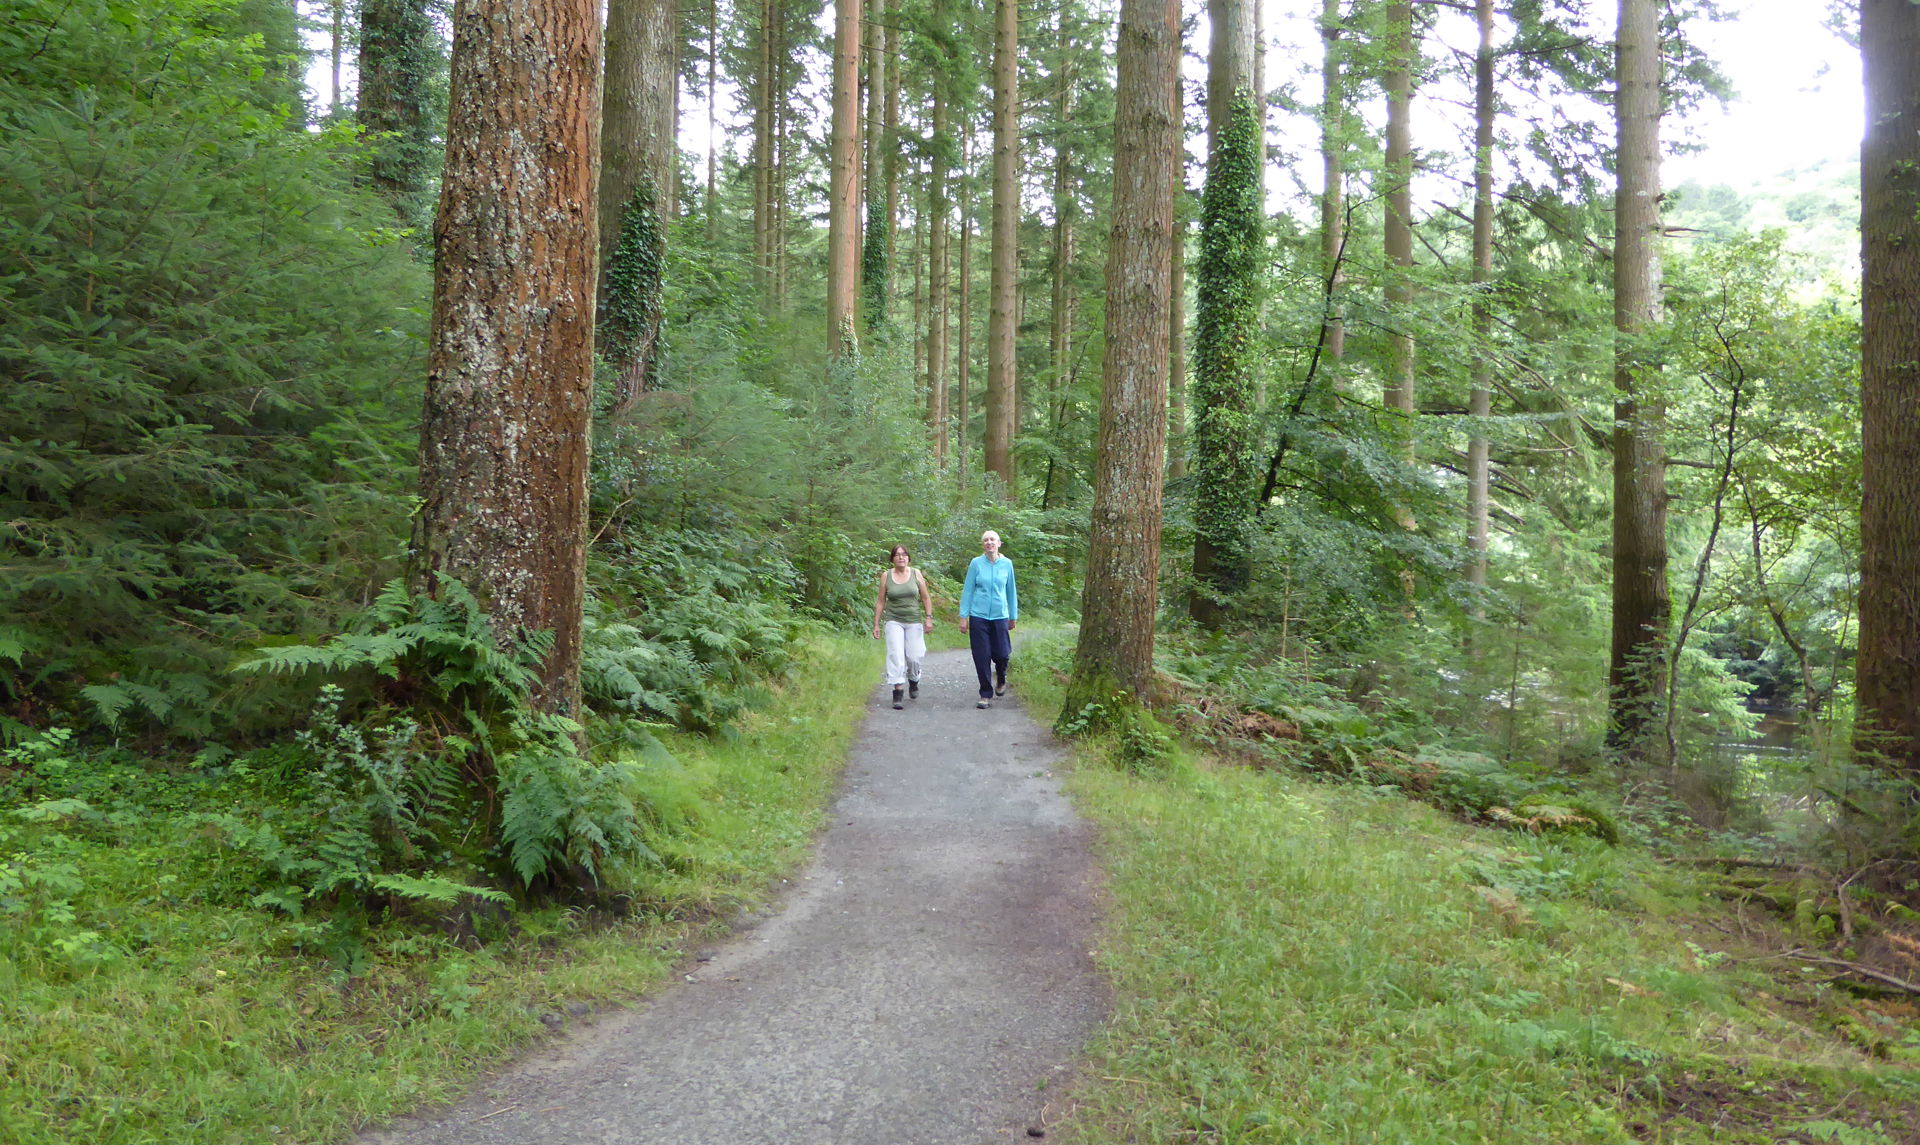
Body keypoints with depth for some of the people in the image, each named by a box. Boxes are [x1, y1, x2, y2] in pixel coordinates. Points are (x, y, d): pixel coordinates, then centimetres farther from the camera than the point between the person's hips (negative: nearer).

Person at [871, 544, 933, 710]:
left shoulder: (916, 573, 3)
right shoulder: (886, 576, 1)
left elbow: (926, 598, 7)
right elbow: (880, 601, 4)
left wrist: (928, 618, -1)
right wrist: (877, 624, 2)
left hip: (914, 621, 1)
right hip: (893, 620, -1)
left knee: (914, 656, 1)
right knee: (896, 655, -12)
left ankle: (913, 681, 32)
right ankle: (897, 693, -12)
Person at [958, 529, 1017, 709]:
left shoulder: (1007, 564, 4)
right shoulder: (976, 563, -1)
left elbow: (1011, 591, 13)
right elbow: (968, 590, 3)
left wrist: (1014, 616, 16)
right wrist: (963, 616, -1)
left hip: (1000, 616, 1)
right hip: (978, 616, -1)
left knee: (1002, 654, -2)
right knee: (982, 657, -1)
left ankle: (1001, 679, 31)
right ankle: (986, 695, 11)